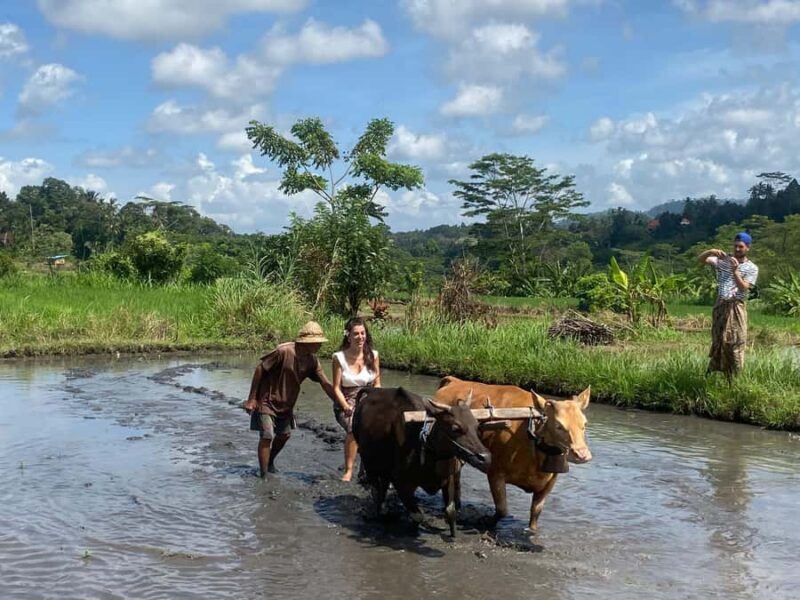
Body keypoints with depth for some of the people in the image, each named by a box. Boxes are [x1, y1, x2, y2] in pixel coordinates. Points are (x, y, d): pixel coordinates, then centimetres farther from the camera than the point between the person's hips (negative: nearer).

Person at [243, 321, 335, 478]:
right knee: (267, 436, -10)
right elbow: (260, 369, -20)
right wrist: (251, 399, -17)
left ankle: (270, 462, 37)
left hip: (286, 403, 7)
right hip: (267, 400, -7)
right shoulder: (283, 352, -27)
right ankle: (264, 474, -1)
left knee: (285, 434, 13)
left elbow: (326, 384, -4)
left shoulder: (312, 359, -7)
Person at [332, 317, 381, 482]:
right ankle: (348, 471, -20)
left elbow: (377, 384, 8)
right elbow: (336, 388, -1)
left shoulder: (373, 355, 4)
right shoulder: (339, 357, -3)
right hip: (346, 402, -3)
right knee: (355, 426, -32)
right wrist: (347, 407, -14)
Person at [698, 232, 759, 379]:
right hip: (720, 306, 3)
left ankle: (735, 377, 0)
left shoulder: (752, 268, 0)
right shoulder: (723, 260, 6)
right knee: (718, 341, 9)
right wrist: (711, 251, -20)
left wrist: (735, 271, -23)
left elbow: (743, 287, -12)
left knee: (736, 342, -5)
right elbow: (701, 259, -1)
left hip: (736, 308, -3)